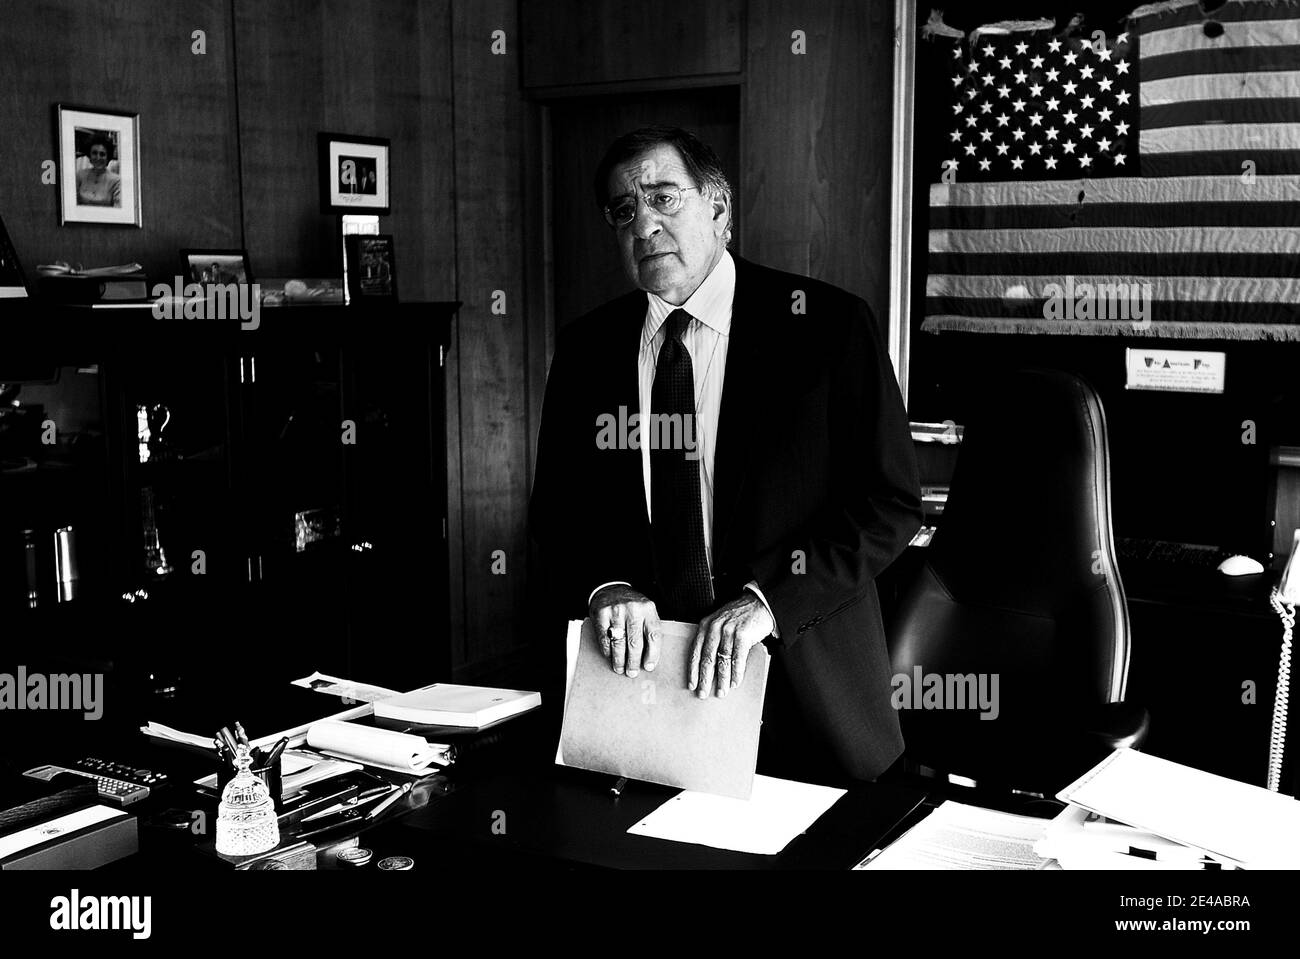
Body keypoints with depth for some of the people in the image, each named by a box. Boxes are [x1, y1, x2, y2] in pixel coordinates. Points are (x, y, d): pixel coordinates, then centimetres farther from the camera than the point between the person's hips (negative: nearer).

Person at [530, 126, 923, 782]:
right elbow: (556, 509, 8)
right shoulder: (586, 347, 6)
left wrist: (766, 599, -20)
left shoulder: (828, 326, -6)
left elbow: (890, 503, -10)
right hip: (634, 676, 3)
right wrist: (605, 586, -13)